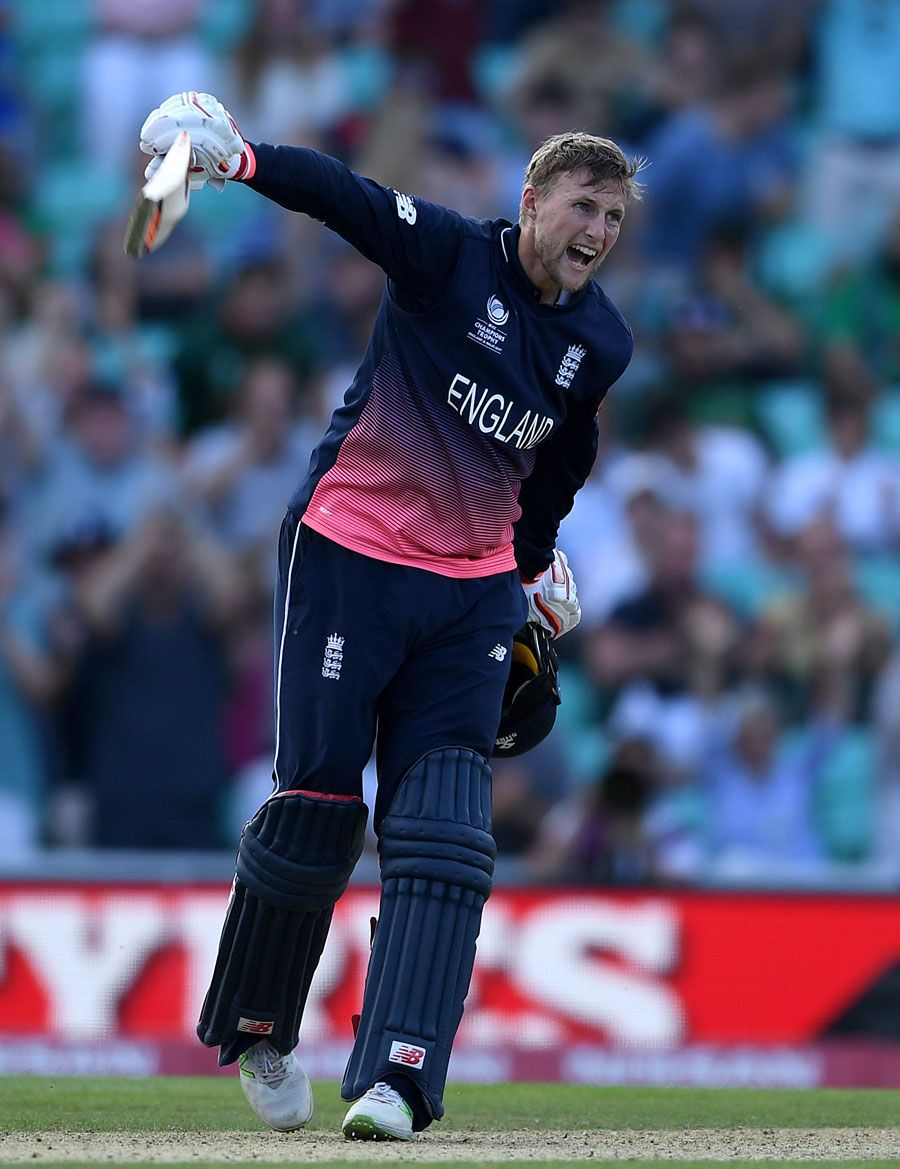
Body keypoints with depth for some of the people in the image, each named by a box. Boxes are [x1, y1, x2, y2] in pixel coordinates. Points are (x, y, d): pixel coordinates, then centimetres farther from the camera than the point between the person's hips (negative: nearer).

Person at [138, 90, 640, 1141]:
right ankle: (254, 1029, 19)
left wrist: (535, 565, 28)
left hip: (471, 596, 4)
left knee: (443, 838, -9)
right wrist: (241, 159, -42)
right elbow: (344, 197, -26)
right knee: (315, 807, -4)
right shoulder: (451, 255, -9)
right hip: (347, 559, -4)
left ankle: (397, 1079, -15)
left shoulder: (600, 343, 5)